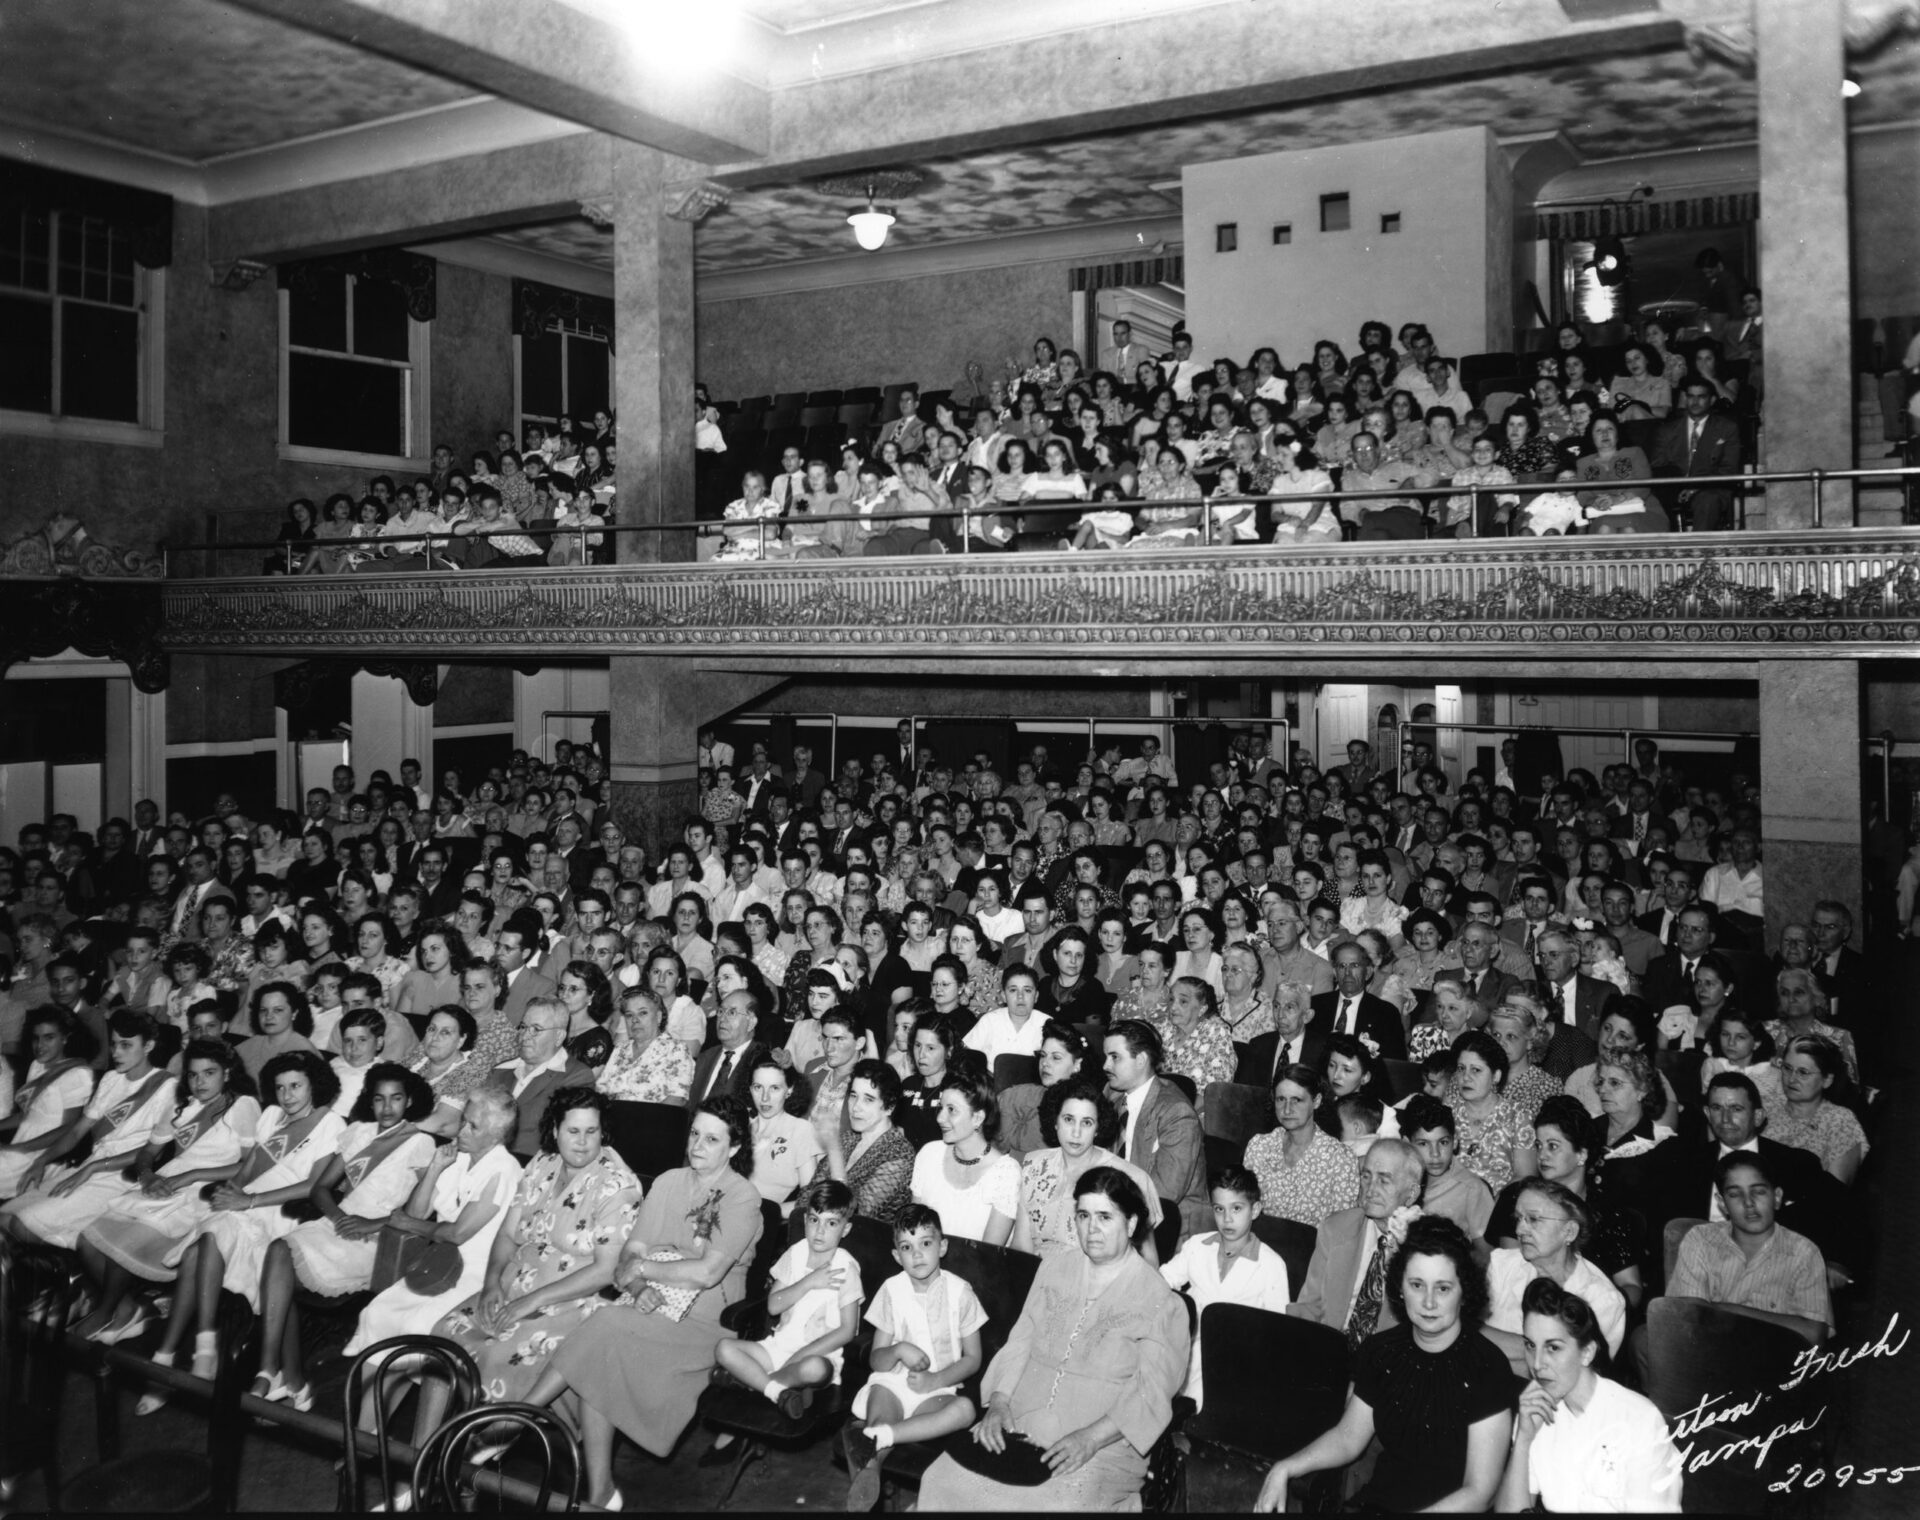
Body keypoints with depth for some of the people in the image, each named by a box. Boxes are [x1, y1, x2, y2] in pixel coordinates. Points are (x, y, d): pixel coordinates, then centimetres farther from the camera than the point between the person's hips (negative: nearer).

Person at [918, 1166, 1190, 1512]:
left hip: (1101, 1444, -4)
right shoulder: (1054, 1269, 15)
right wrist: (999, 1403, -4)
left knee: (1052, 1501, -33)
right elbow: (1020, 1343, 13)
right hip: (1023, 1427, 4)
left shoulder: (1160, 1301, -1)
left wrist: (1090, 1438, -20)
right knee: (945, 1480, -18)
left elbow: (1151, 1393, -8)